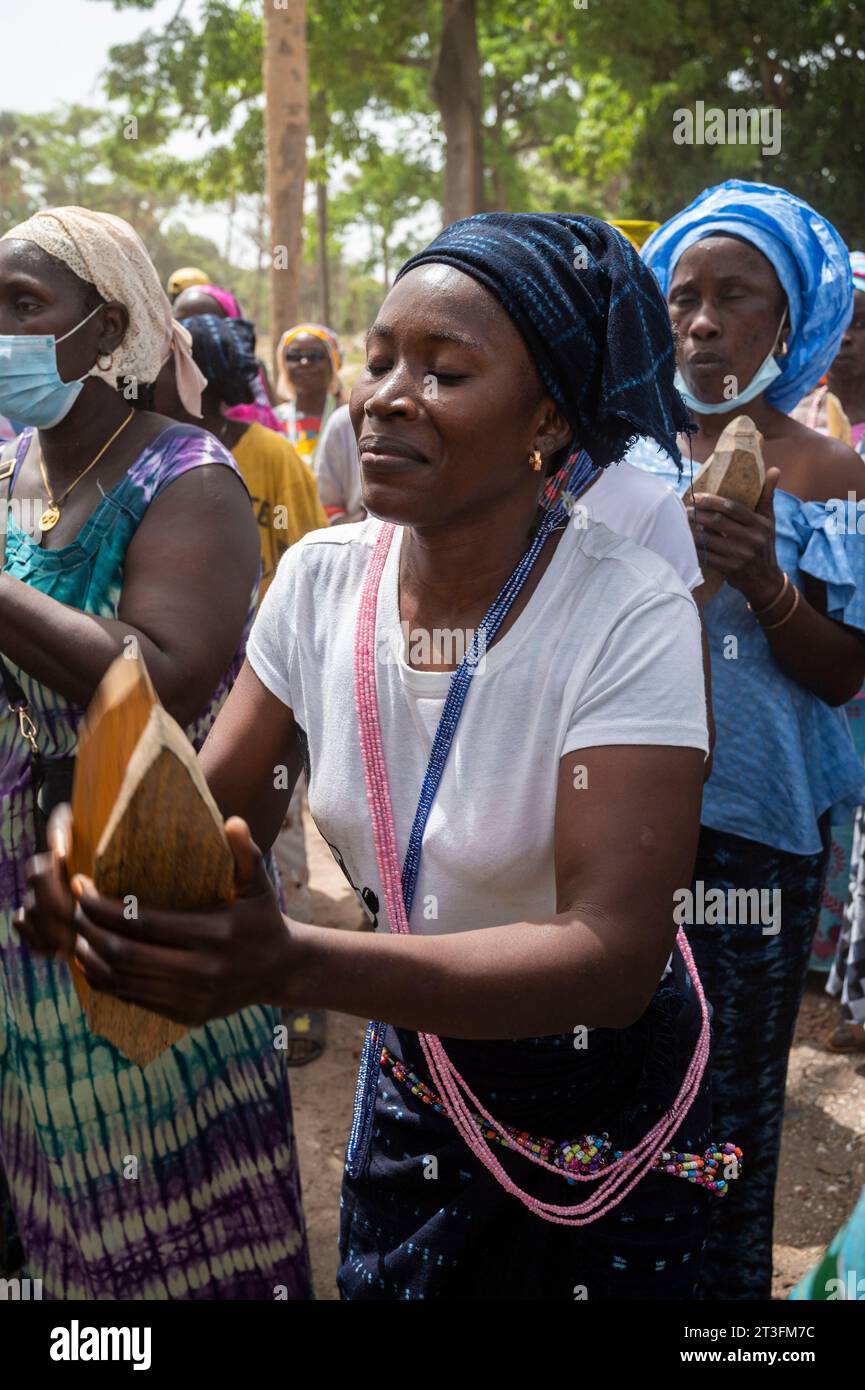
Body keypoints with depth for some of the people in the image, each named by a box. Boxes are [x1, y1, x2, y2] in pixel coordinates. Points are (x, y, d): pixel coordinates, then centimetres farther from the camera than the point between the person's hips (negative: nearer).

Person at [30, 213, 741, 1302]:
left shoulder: (631, 618, -27)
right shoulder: (322, 578, -11)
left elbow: (615, 954, -34)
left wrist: (291, 964, -46)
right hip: (406, 1079, 4)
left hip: (603, 1113, -4)